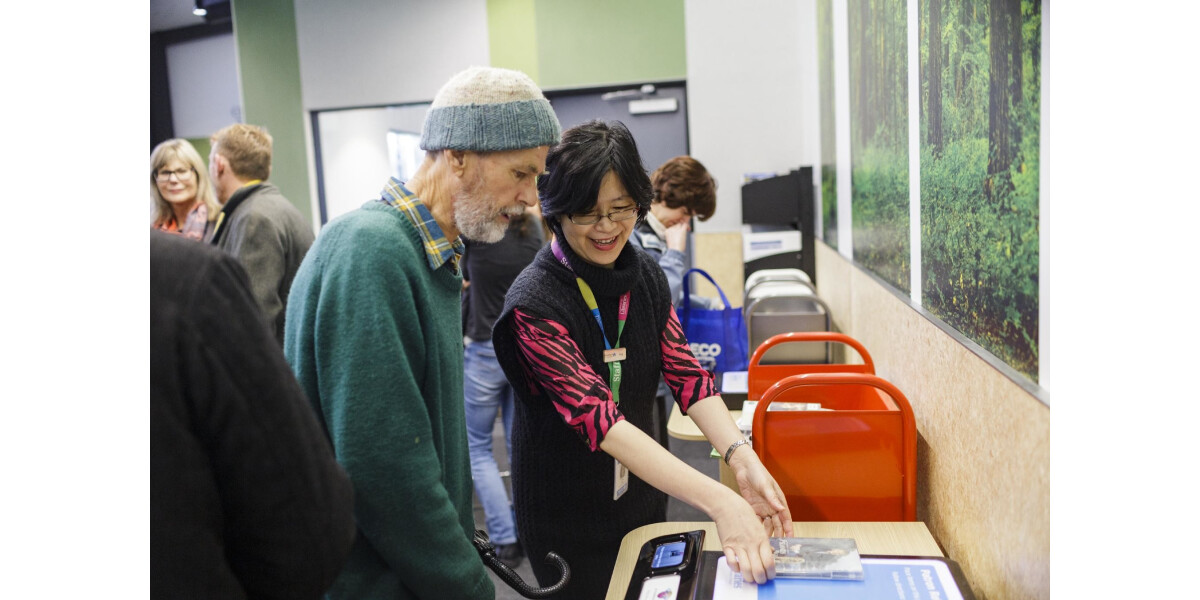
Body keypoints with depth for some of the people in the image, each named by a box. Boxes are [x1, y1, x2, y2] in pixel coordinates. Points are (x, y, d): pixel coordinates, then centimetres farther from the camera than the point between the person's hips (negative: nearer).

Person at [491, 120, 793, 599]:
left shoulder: (646, 276, -4)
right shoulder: (533, 304, -25)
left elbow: (686, 373, -9)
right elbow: (598, 418, -34)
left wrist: (742, 459, -27)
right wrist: (719, 502, -43)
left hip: (642, 494, 6)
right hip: (566, 517, -6)